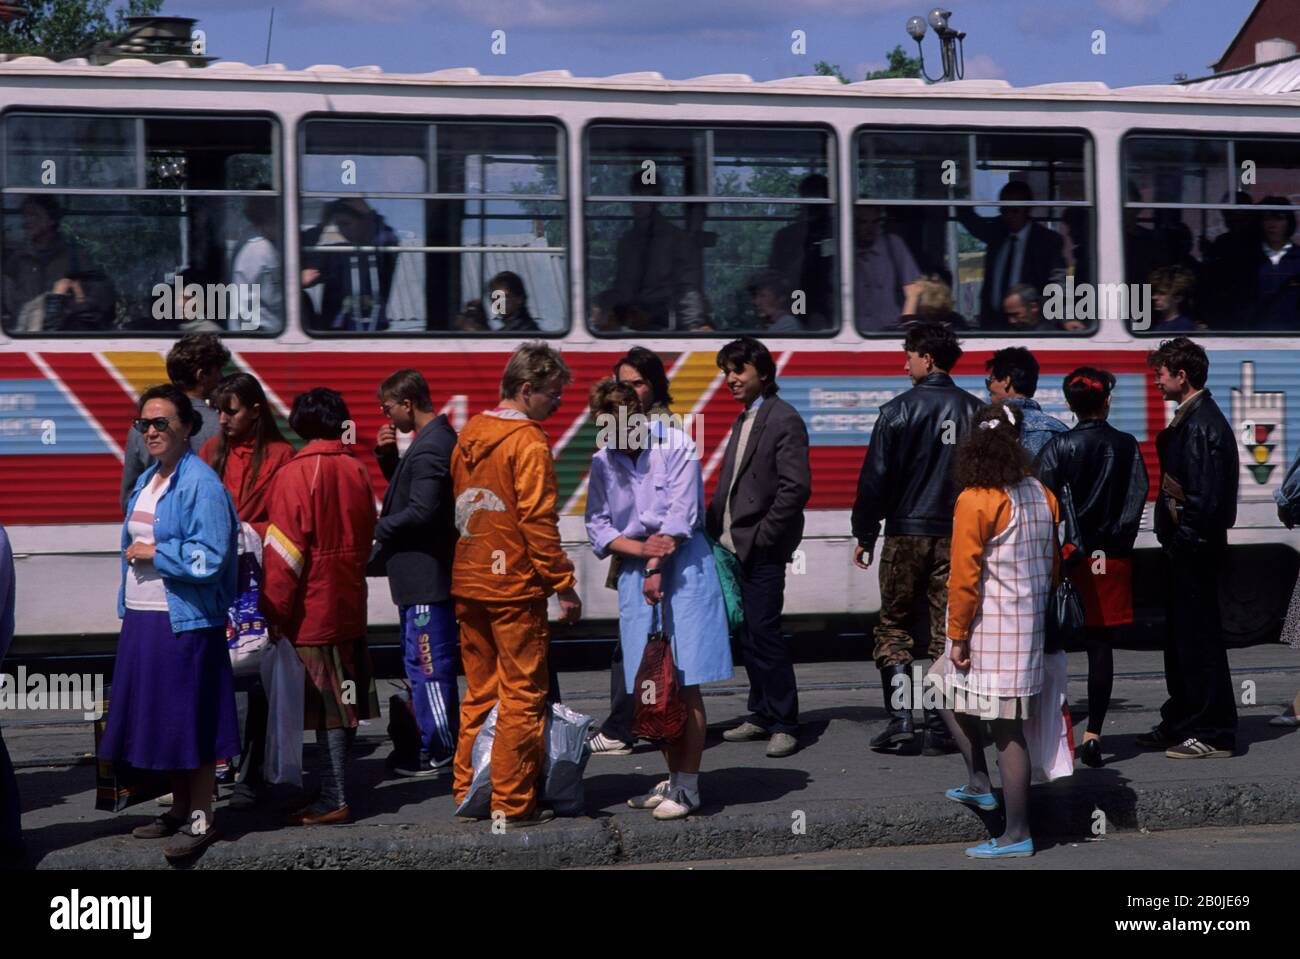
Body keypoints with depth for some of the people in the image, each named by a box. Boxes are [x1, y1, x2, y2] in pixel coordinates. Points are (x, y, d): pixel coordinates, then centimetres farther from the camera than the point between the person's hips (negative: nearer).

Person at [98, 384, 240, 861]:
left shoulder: (201, 485, -13)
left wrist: (154, 553, -13)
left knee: (189, 720, -2)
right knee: (161, 718, 14)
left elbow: (211, 558, -19)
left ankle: (201, 819, 7)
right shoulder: (145, 482, 13)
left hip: (184, 621, -8)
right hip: (141, 618, 8)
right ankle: (180, 809, 26)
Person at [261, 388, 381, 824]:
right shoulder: (356, 470, 6)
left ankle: (333, 800, -3)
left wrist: (274, 609, -10)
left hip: (311, 609, -6)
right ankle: (336, 790, 19)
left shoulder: (296, 474, -11)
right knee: (345, 703, 11)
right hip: (349, 605, 6)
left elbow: (285, 549, -14)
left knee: (327, 708, -5)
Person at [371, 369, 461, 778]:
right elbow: (408, 488, 24)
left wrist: (378, 528, -11)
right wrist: (387, 456, 8)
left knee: (426, 663, -6)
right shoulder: (438, 439, 14)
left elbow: (421, 511, -25)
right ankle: (443, 739, 25)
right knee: (425, 662, 18)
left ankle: (437, 751, -1)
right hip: (426, 573, 11)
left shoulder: (429, 449, -19)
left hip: (425, 574, -11)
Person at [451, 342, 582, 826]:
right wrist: (564, 585, -11)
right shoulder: (528, 442, -13)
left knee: (479, 692, 16)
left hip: (467, 585, 8)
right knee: (522, 696, 0)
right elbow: (538, 520, -16)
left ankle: (467, 792, 20)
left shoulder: (469, 435, 10)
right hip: (514, 587, -8)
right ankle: (513, 803, 2)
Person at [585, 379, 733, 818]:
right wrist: (640, 548, -9)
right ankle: (673, 778, 17)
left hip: (682, 567, -5)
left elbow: (681, 515, -9)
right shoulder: (603, 461, 8)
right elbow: (598, 526, 7)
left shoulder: (675, 446, -5)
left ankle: (688, 786, -4)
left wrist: (657, 569, -11)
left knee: (685, 683, -7)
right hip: (635, 570, 5)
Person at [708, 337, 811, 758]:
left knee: (763, 633, -8)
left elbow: (796, 486, -17)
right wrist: (715, 530, 9)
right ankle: (762, 715, 21)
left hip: (761, 549, -9)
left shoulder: (784, 420, -10)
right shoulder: (743, 421, 18)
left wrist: (761, 537, -16)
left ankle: (784, 724, -2)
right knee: (747, 635, 12)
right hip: (733, 547, 9)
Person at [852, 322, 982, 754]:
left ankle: (900, 717, -4)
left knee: (893, 627, 8)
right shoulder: (975, 411, 5)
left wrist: (864, 533, 1)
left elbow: (875, 477, -7)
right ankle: (939, 726, 5)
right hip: (958, 535, 3)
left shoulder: (899, 410, -7)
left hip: (906, 534, -3)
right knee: (947, 631, 6)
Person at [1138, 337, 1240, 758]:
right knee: (1180, 634, 17)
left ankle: (1214, 735, 1)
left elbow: (1206, 493, -23)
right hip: (1185, 548, 11)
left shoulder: (1202, 424, -18)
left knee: (1199, 636, -5)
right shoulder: (1190, 418, 13)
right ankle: (1180, 724, 27)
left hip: (1195, 549, -11)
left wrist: (1187, 538, -18)